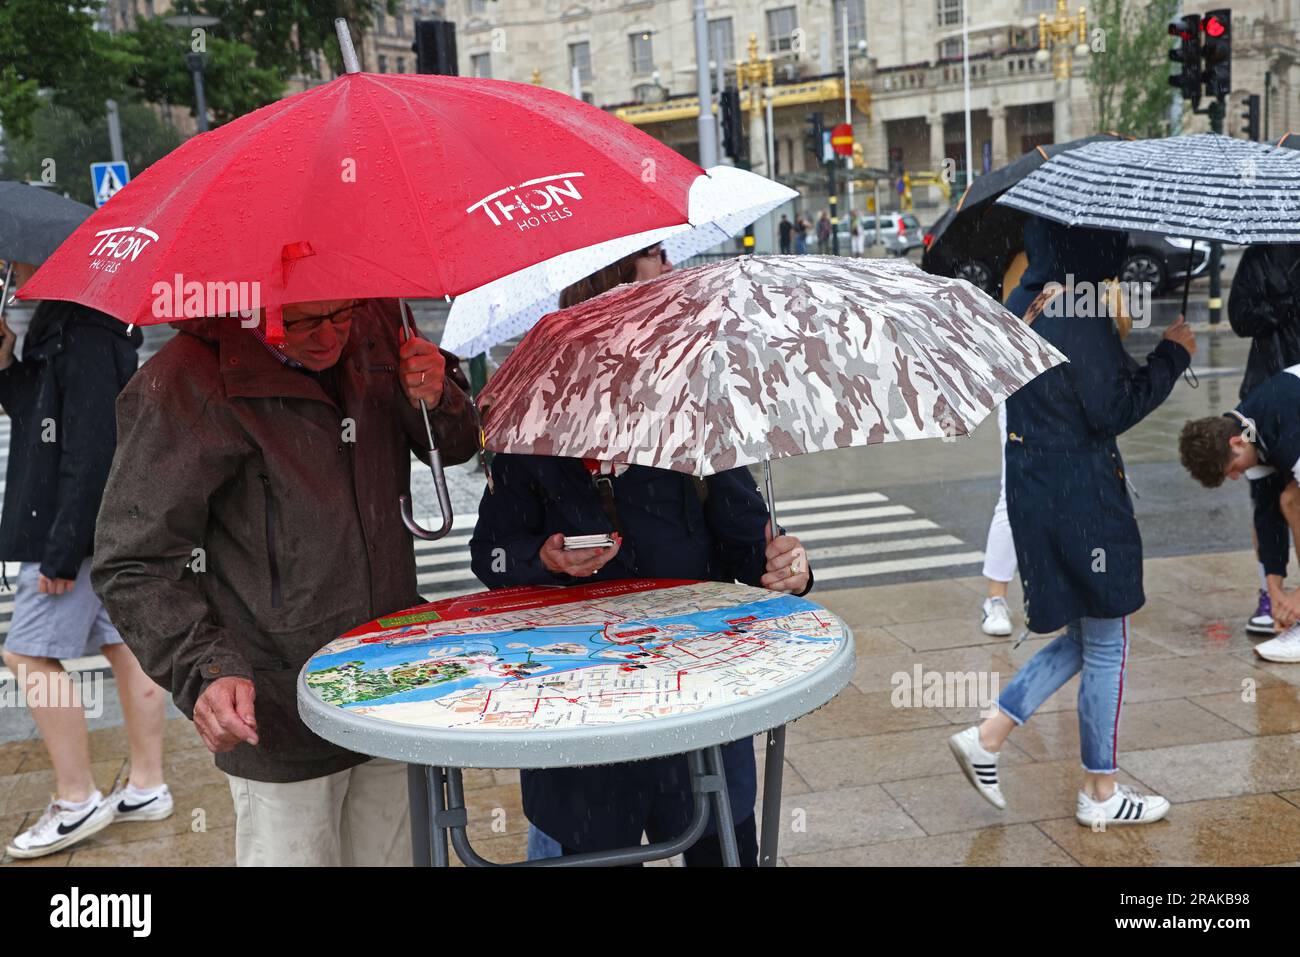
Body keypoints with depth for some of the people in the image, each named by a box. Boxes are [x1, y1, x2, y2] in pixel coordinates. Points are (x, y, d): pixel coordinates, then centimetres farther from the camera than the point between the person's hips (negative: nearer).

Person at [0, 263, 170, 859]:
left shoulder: (85, 338, -18)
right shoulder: (55, 328, 14)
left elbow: (89, 450, -23)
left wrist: (63, 549, -22)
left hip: (82, 527, -10)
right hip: (112, 528, 10)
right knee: (124, 646, 11)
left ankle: (78, 800, 6)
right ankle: (146, 788, 20)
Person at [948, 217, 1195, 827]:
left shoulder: (1022, 304, 9)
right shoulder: (1082, 317, -19)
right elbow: (1112, 411, -19)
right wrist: (1173, 354, -8)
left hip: (1032, 489, 9)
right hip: (1080, 497, -9)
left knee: (1085, 635, 20)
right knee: (1105, 644, 6)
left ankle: (988, 736, 16)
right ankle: (1099, 793, 19)